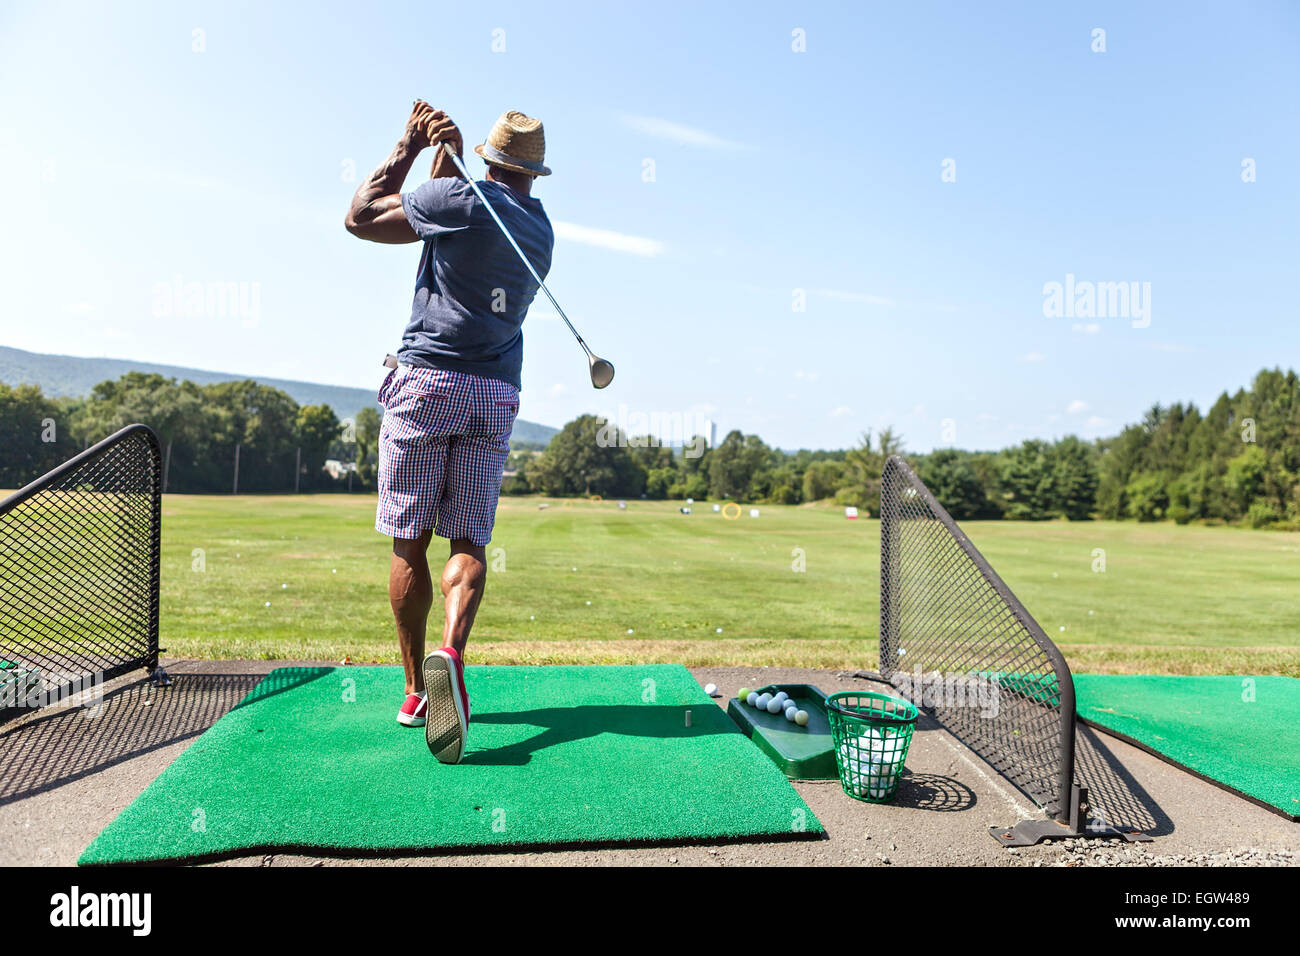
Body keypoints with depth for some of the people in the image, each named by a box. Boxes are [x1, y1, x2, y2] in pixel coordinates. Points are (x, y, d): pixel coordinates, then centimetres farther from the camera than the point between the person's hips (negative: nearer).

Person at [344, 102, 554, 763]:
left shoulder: (461, 198, -3)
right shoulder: (541, 230, 16)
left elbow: (360, 218, 7)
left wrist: (408, 147, 12)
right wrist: (446, 155, 18)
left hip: (425, 381, -4)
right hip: (496, 394, 4)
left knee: (409, 542, 3)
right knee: (469, 542, 4)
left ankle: (416, 688, 8)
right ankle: (450, 652, -22)